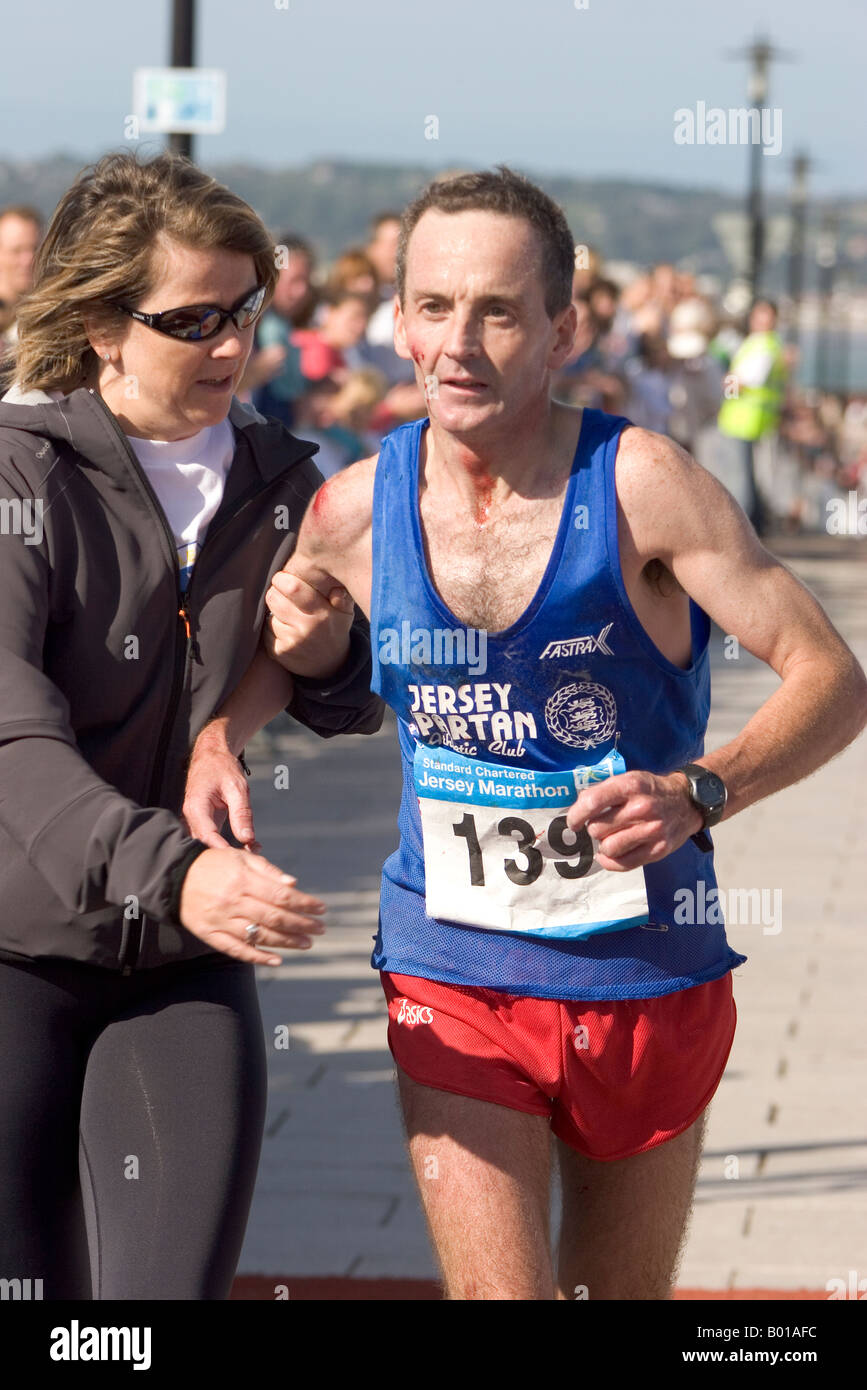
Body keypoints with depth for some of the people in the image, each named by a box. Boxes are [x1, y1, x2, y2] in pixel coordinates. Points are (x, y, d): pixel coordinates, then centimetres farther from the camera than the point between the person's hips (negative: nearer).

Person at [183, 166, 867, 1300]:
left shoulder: (638, 483, -16)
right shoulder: (355, 510, -5)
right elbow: (284, 646, 18)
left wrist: (697, 794, -33)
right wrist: (217, 738, -3)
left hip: (649, 981, -1)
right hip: (454, 983, 1)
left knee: (622, 1301, 16)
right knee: (501, 1293, -14)